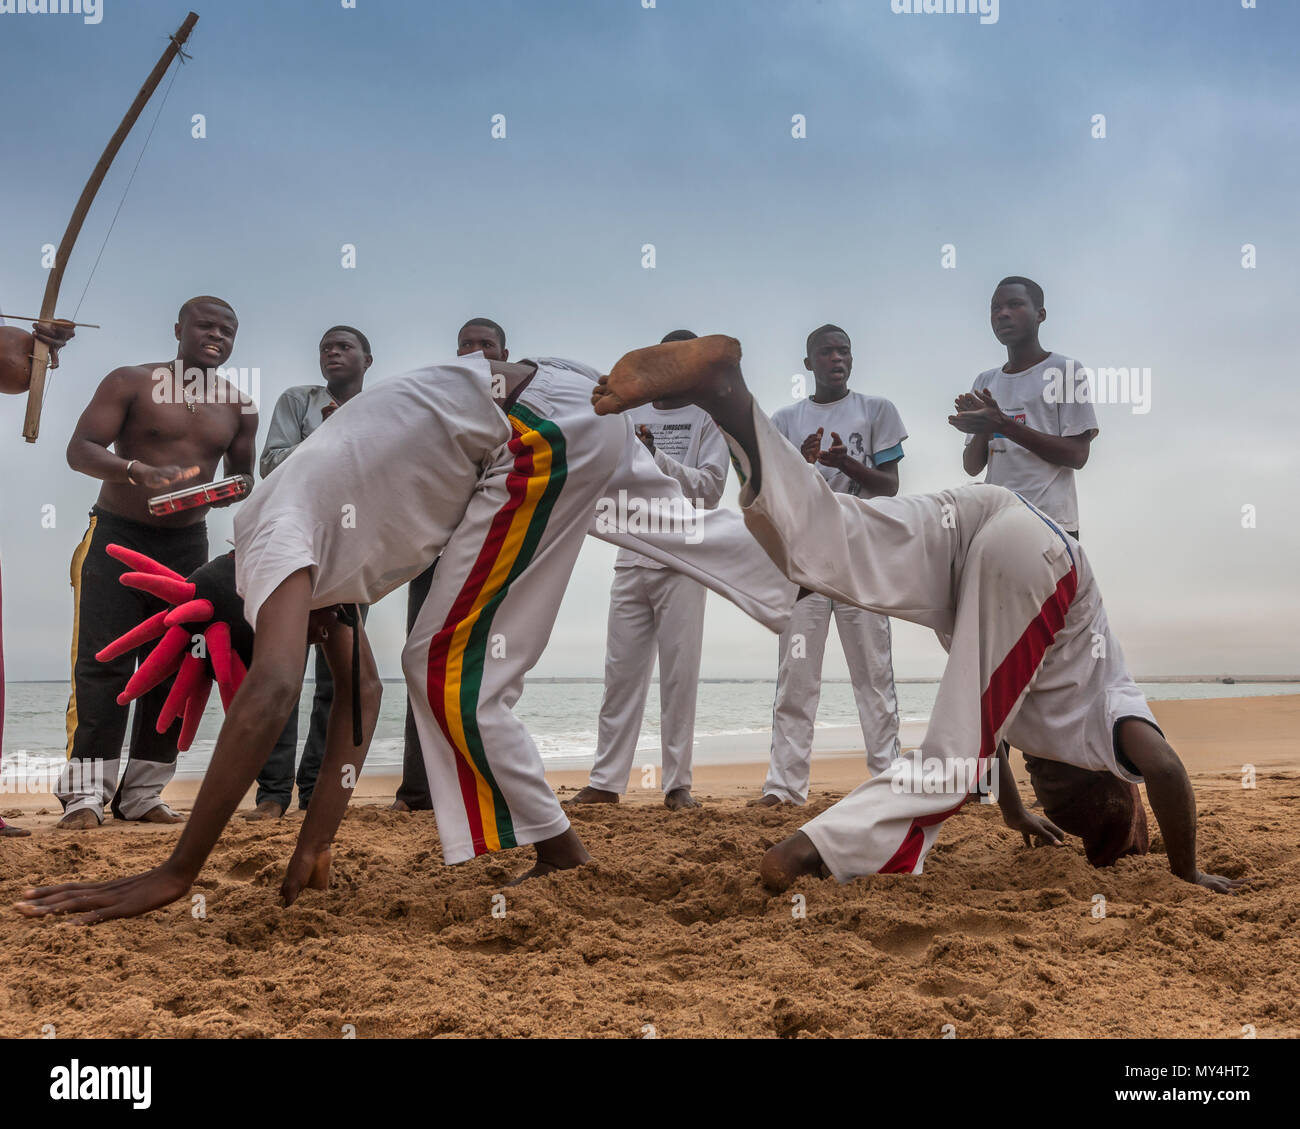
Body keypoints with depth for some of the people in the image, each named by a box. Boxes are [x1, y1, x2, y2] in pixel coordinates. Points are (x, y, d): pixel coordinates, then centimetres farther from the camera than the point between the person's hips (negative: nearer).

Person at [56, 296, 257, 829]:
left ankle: (143, 793, 10)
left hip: (187, 543, 4)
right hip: (117, 536, -4)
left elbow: (242, 475, 18)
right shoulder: (130, 383, -4)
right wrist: (139, 472, -30)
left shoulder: (239, 407, 8)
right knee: (103, 663, -10)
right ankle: (85, 794, -7)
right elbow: (80, 448, -12)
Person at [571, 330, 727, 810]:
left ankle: (677, 784, 1)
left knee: (679, 673, -4)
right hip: (631, 558, 4)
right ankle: (605, 781, 5)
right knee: (621, 671, 2)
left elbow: (712, 487, -5)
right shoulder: (631, 416, 19)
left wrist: (657, 457, -14)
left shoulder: (707, 419, 7)